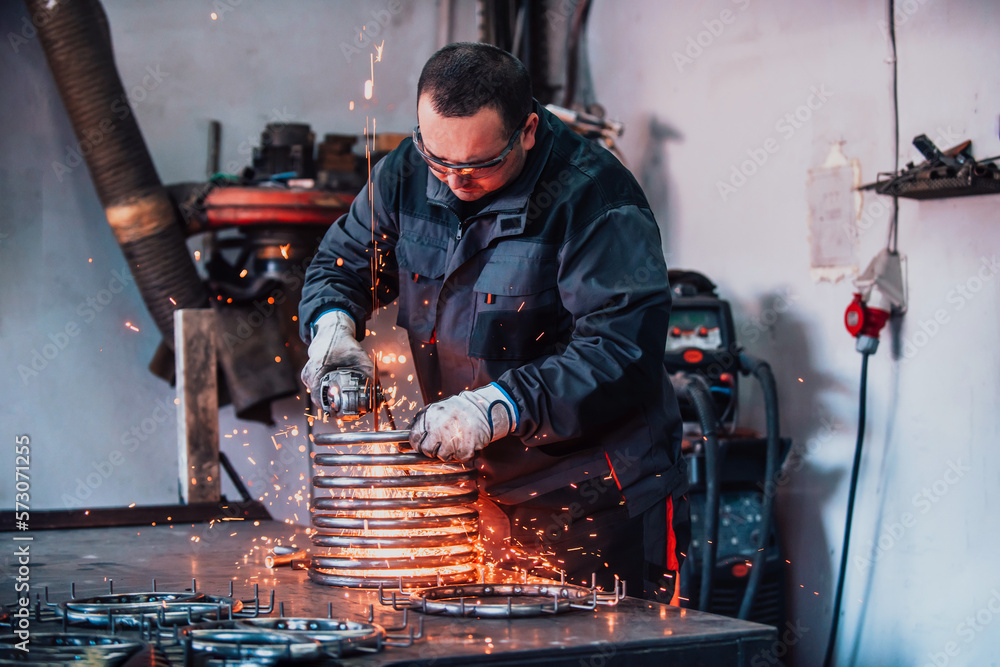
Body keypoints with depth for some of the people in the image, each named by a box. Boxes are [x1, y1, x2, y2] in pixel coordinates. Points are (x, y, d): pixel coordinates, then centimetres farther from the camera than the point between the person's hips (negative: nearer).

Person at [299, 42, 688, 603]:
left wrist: (497, 407, -35)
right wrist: (333, 325, -11)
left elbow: (622, 350, -27)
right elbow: (342, 265, 13)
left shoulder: (594, 196, -21)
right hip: (476, 484, 6)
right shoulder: (409, 172, -2)